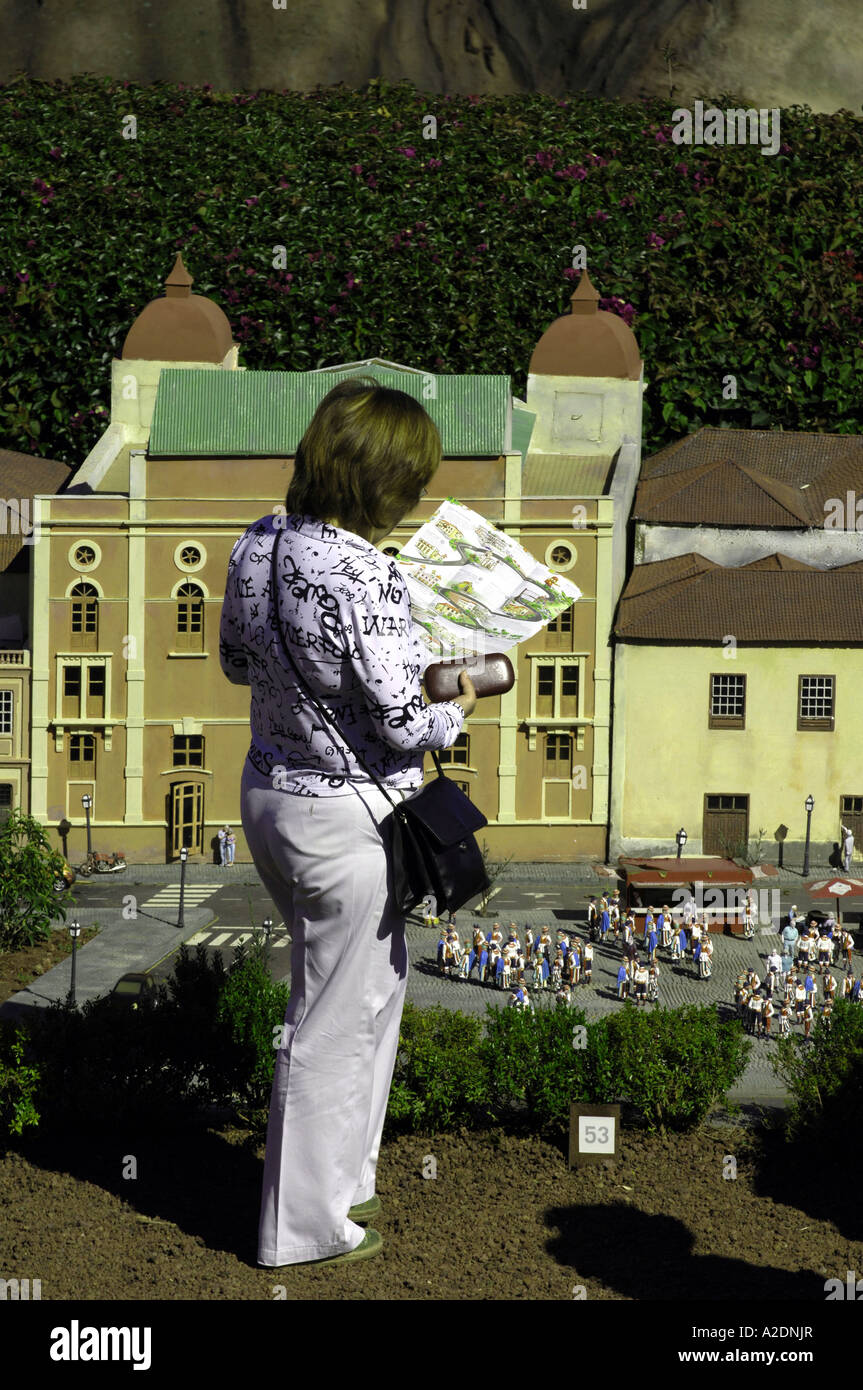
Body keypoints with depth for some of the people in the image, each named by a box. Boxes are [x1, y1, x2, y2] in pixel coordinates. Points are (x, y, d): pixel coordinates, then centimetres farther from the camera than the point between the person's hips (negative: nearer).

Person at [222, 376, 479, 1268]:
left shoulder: (258, 545, -2)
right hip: (346, 819, -8)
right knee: (336, 1020, 7)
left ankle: (340, 1168, 41)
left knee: (370, 984, 26)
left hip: (267, 790, 9)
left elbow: (236, 661, 12)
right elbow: (403, 724, -23)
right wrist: (457, 708, -3)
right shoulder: (367, 579, -26)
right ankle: (303, 1228, 22)